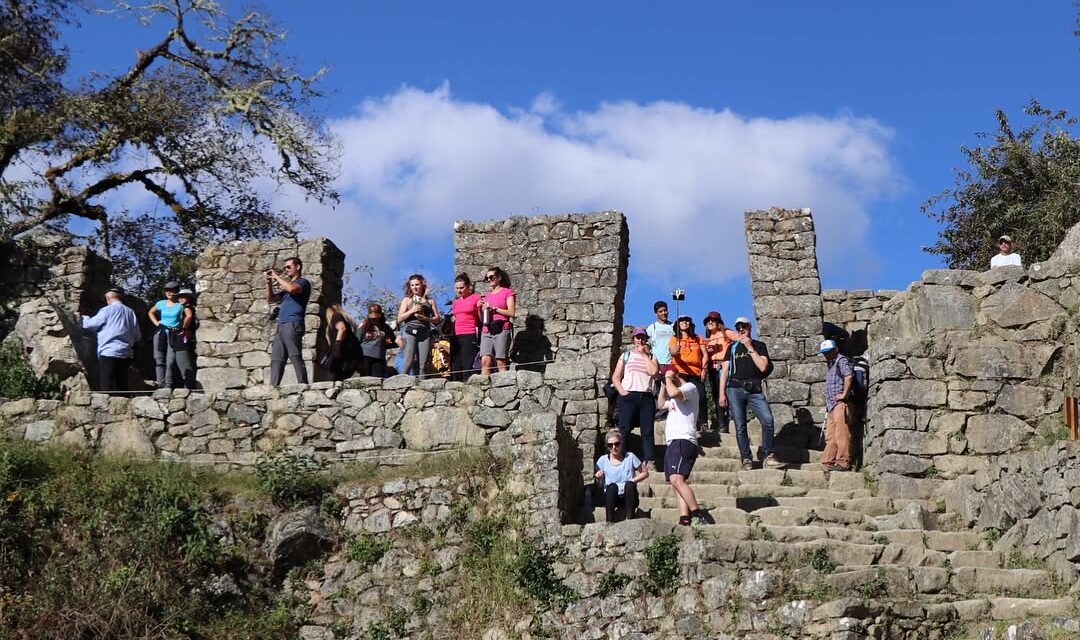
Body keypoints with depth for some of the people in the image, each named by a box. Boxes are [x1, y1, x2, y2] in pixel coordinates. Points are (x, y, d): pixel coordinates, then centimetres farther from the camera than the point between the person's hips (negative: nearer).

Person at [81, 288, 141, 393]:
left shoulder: (107, 310, -5)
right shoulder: (130, 312, 7)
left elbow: (90, 325, 4)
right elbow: (137, 336, 9)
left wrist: (84, 318, 25)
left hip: (108, 353, -5)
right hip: (125, 355, 5)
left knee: (106, 388, -4)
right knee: (122, 387, 9)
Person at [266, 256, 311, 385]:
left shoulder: (303, 282, 6)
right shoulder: (286, 285, 31)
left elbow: (292, 288, -16)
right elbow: (270, 298, 26)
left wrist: (277, 276, -5)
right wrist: (269, 282, 12)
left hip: (293, 324, -8)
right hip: (281, 326, 8)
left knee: (295, 357, -17)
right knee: (276, 359, -2)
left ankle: (303, 385, -23)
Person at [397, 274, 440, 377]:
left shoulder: (430, 301, 15)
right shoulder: (407, 300, 12)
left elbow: (437, 319, 10)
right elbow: (399, 319, 5)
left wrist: (425, 318, -7)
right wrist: (412, 310, -7)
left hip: (425, 334, 2)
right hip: (410, 332, -2)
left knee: (422, 364, -5)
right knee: (409, 362, -15)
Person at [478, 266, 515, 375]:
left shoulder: (507, 292, 7)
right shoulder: (488, 295, 23)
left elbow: (511, 313, -5)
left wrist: (493, 308, -8)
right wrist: (480, 308, 5)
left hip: (501, 330, -5)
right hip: (487, 331, 5)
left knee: (500, 362, -11)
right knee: (485, 361, -9)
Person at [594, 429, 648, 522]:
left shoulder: (630, 457, 4)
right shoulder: (603, 460, 6)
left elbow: (645, 473, 11)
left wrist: (632, 481, -6)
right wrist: (598, 478, -14)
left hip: (628, 498, 0)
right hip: (611, 498, 0)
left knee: (629, 484, -32)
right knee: (612, 486, -33)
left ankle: (629, 519, -36)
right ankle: (610, 521, -39)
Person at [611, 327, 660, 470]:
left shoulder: (651, 356, 18)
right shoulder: (626, 355, 16)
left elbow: (654, 371, -4)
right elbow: (615, 377, 10)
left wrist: (644, 354, 1)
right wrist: (622, 391, -6)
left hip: (646, 396, 1)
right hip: (628, 396, -1)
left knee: (647, 431, -4)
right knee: (624, 429, -9)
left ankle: (650, 461, -8)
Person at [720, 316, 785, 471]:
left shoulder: (759, 345, 12)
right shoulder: (733, 347, 17)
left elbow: (763, 367, -3)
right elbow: (725, 371, 14)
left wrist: (750, 348, -3)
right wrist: (722, 393, 5)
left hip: (755, 390, -1)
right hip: (735, 389, 1)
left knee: (768, 420, -18)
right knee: (740, 427, -3)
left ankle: (767, 457, -13)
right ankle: (746, 459, 2)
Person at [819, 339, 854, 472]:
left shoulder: (842, 360, -4)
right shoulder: (831, 365, 25)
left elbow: (849, 376, -21)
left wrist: (844, 394, -20)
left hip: (840, 404, -10)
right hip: (832, 406, 10)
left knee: (841, 433, -11)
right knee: (830, 436, 10)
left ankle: (843, 463, -11)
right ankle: (827, 463, 12)